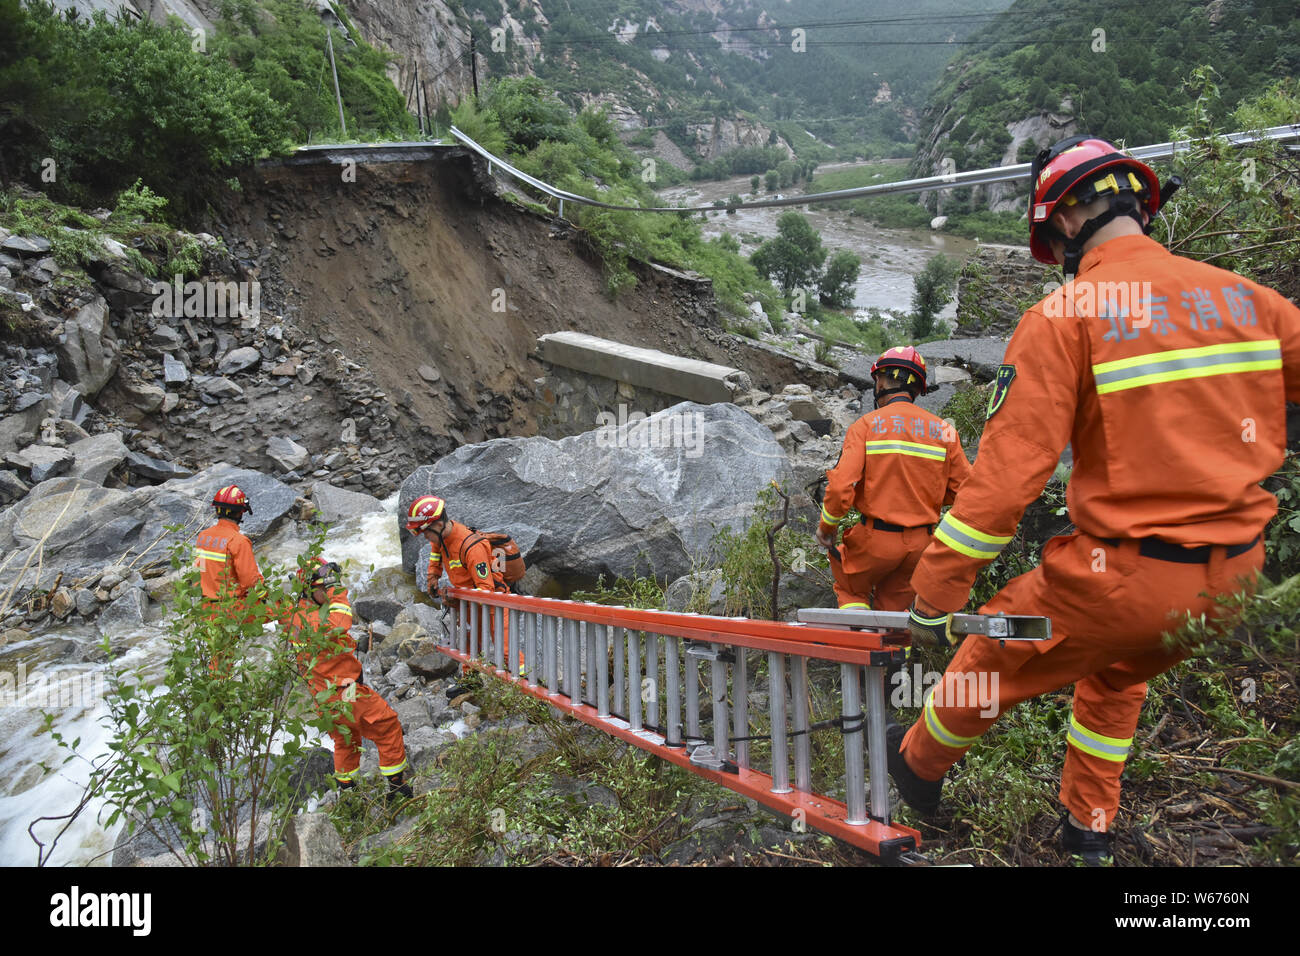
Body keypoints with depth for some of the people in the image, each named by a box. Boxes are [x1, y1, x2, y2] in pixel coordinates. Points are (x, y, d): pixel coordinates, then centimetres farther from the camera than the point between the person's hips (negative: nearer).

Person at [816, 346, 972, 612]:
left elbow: (841, 487, -18)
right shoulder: (943, 430, 2)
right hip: (921, 543, 4)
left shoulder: (866, 425, -9)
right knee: (893, 605, 21)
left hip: (877, 539, -3)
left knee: (851, 592, 22)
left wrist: (826, 526, -1)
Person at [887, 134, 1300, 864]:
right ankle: (1090, 830, 46)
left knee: (988, 663, 19)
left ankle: (919, 767, 43)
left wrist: (936, 591, -13)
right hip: (1232, 582, 7)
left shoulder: (1064, 316, -13)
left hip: (1123, 578, -6)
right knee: (1116, 676, 33)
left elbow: (1009, 470, -19)